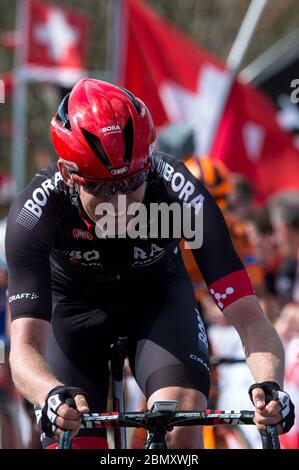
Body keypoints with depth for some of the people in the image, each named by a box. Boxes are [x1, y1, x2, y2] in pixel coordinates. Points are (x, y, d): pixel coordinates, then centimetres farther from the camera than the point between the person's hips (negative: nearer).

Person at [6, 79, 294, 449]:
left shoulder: (181, 194, -35)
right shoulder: (35, 213, -36)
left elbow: (249, 319, -38)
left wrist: (269, 386, -59)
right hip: (73, 304, 0)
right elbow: (25, 347, -43)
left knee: (182, 430, -26)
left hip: (158, 297, 0)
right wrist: (54, 397, -66)